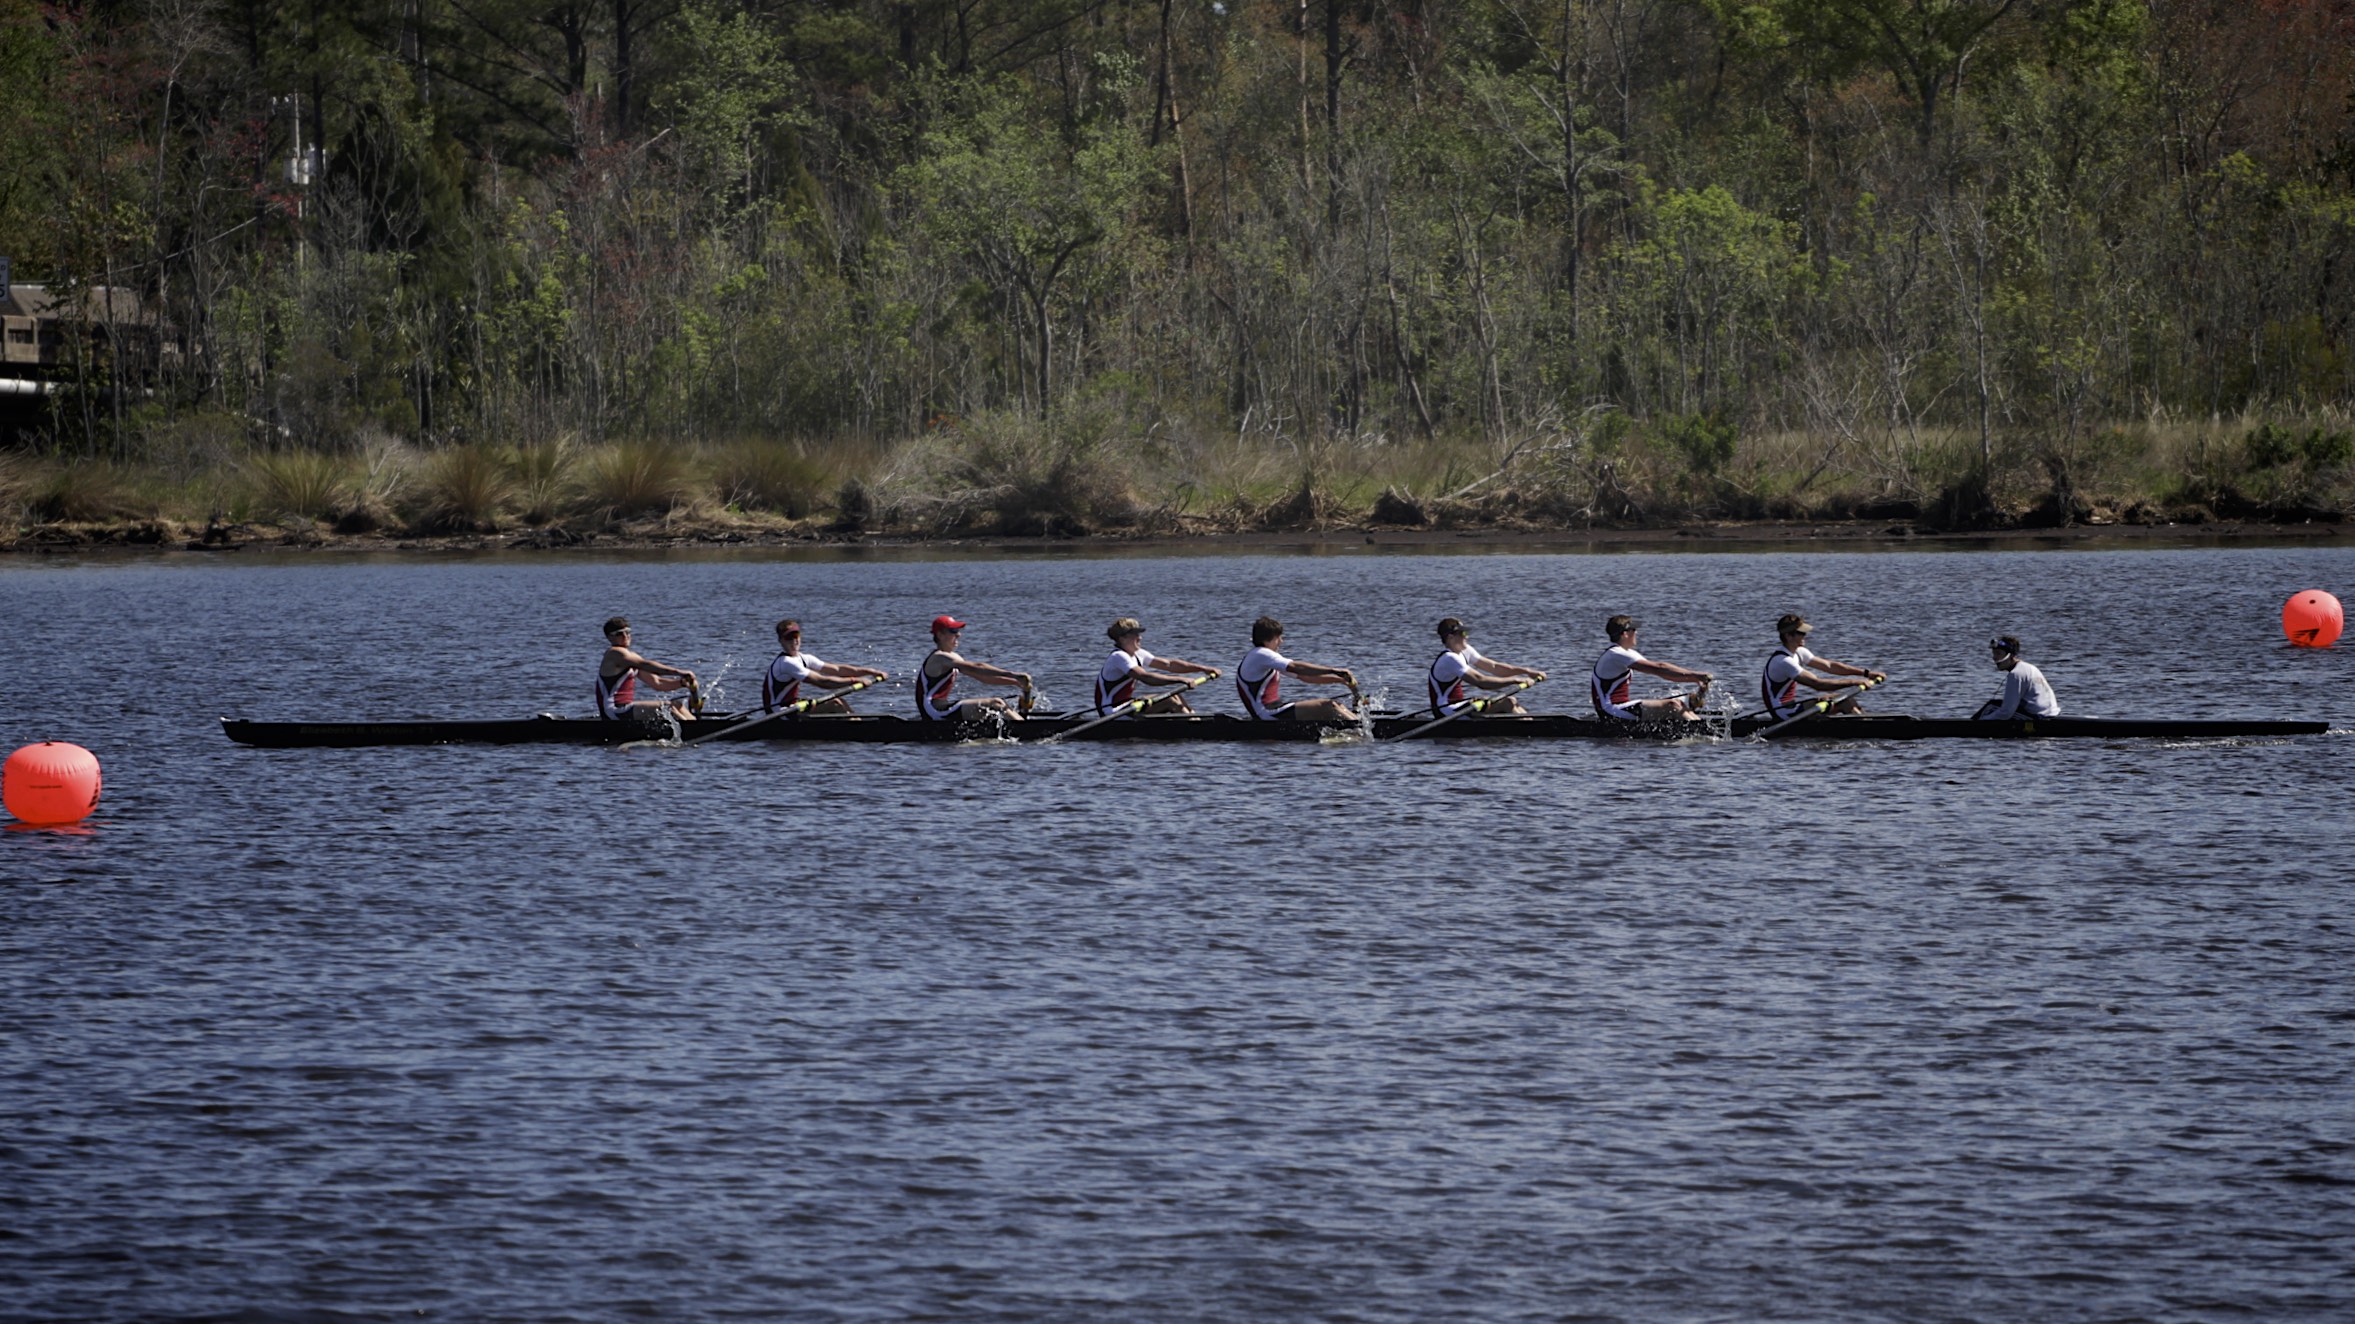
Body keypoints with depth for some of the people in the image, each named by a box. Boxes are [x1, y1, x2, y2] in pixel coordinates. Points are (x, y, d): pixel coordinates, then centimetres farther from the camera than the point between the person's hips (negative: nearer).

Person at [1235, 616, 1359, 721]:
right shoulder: (1260, 655, -12)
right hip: (1267, 714, -10)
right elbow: (1295, 668, -23)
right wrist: (1332, 671, -26)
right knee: (1326, 706, -20)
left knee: (1335, 705, 3)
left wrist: (1339, 679, 6)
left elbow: (1305, 676, 17)